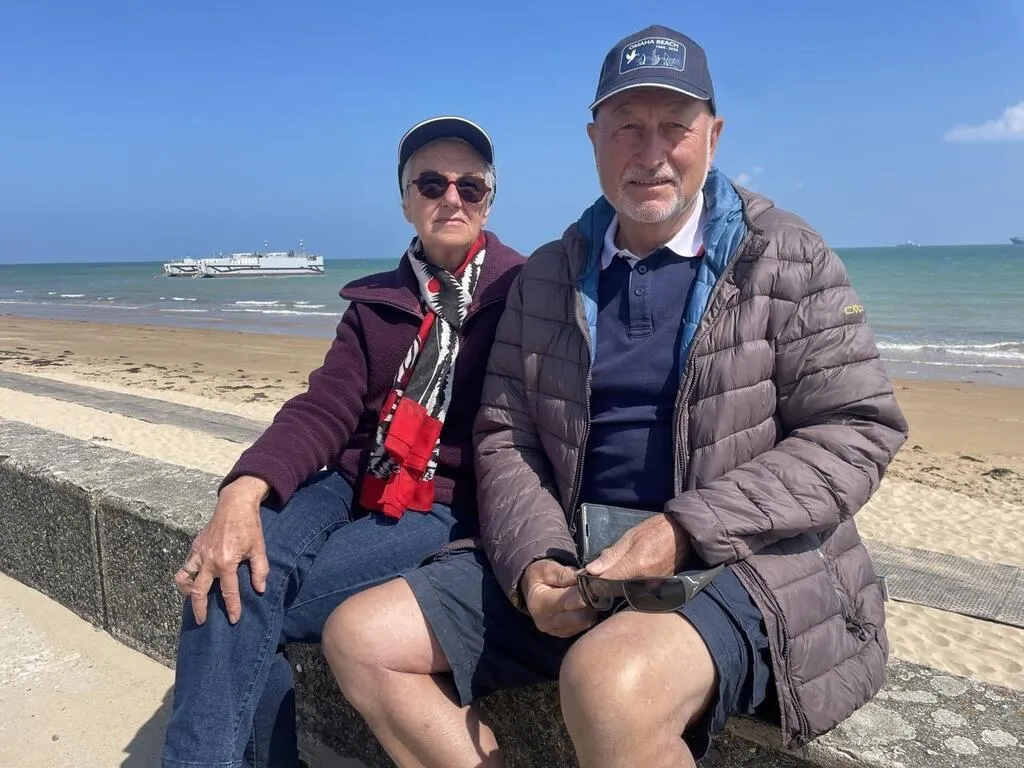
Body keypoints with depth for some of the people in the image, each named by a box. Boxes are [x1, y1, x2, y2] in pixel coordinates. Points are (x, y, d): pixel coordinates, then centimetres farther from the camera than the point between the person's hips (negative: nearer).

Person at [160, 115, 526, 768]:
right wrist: (245, 492, -19)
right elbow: (326, 409, -1)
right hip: (356, 480, 4)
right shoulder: (376, 301, 12)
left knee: (248, 596, -22)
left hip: (450, 505, -4)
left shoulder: (523, 291, 0)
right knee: (230, 570, -24)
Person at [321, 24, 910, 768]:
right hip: (572, 562, 5)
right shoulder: (546, 279, 10)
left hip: (744, 564, -4)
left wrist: (686, 531, -18)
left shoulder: (787, 260, -1)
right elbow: (505, 436, 9)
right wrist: (533, 558, -11)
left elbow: (857, 431, -7)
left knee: (610, 683, -37)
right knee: (361, 639, -6)